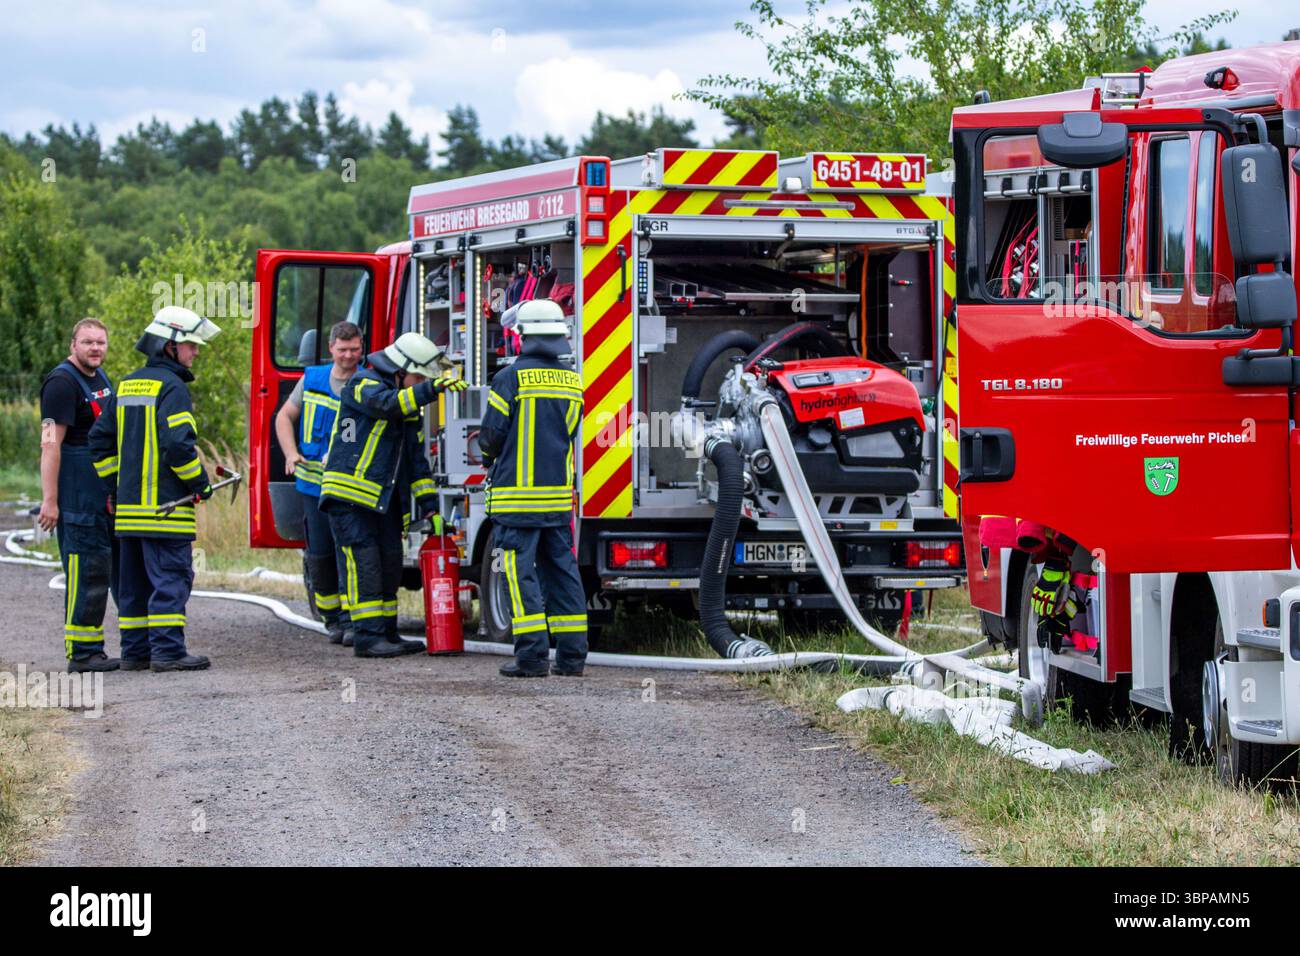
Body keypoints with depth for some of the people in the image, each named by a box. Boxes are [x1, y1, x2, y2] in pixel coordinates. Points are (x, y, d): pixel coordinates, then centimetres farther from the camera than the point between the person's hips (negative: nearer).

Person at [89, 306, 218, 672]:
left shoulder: (127, 385, 15)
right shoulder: (171, 387, -12)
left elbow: (100, 439, 18)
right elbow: (178, 444, -20)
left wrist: (116, 485, 21)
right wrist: (201, 484, -7)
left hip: (129, 505, 8)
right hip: (164, 506, -8)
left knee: (135, 580, 12)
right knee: (170, 577, -7)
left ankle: (134, 650, 15)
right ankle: (167, 650, -11)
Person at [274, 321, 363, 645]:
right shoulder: (312, 379, 9)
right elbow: (285, 416, 16)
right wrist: (291, 454, 0)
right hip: (314, 482, 4)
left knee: (348, 550, -10)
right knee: (319, 555, 6)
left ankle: (352, 620, -5)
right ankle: (332, 619, 17)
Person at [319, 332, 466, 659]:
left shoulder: (409, 400, 15)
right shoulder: (364, 385, -11)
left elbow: (416, 457, 18)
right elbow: (389, 404, -34)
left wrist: (429, 505, 12)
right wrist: (433, 387, -46)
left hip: (384, 499, 9)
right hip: (349, 495, -9)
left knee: (390, 565, 8)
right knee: (364, 563, -12)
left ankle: (387, 634, 17)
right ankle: (367, 637, -12)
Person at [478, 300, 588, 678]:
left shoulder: (511, 378, -10)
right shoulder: (572, 382, 8)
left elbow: (493, 434, -8)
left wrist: (488, 456, 14)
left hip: (517, 493, -5)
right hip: (560, 493, 5)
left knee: (522, 573, -3)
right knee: (562, 571, 9)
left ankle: (532, 656, -9)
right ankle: (572, 656, 8)